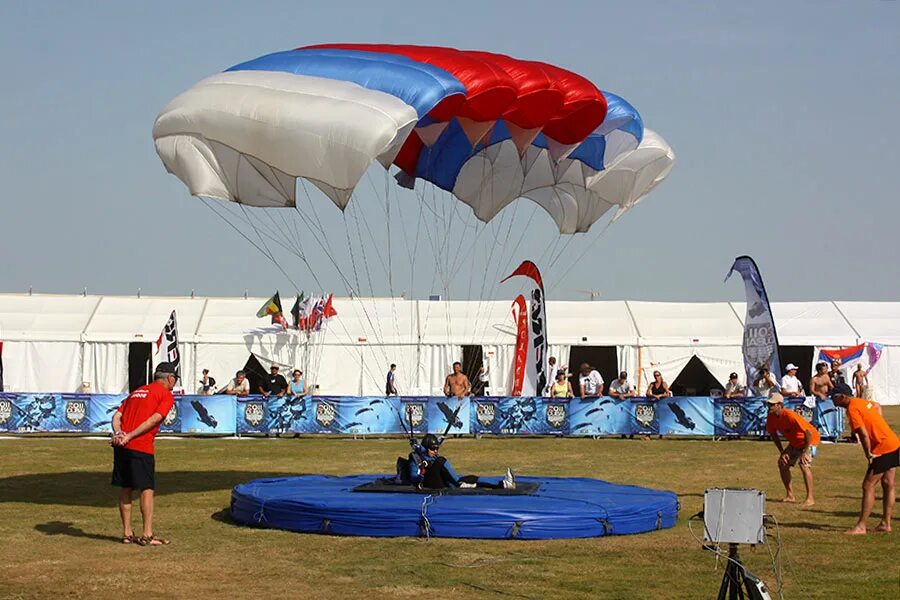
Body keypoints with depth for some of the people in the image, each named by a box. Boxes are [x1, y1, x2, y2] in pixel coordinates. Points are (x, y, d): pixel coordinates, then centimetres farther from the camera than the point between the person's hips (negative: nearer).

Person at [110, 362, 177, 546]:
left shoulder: (137, 392, 24)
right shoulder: (166, 395, 3)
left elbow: (117, 416, 13)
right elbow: (154, 420, -11)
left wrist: (118, 433, -3)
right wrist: (129, 437, -13)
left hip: (121, 446, 7)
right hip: (141, 447, -7)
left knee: (125, 489, 12)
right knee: (147, 490, -2)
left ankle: (127, 533, 17)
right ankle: (147, 535, -3)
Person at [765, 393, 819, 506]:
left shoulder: (790, 416, -34)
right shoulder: (771, 417, -11)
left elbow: (808, 432, -33)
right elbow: (774, 434, 6)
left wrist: (805, 452, -29)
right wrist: (782, 452, -1)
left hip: (810, 439, -9)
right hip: (794, 442, 9)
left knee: (804, 465, -25)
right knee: (782, 463, 6)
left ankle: (810, 498, -20)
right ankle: (790, 495, 17)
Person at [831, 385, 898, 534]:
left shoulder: (852, 409, -15)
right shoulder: (861, 402, 13)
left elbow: (864, 434, -22)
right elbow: (877, 406, 36)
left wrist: (868, 454, -12)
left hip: (883, 448, -10)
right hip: (894, 444, 10)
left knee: (868, 486, -6)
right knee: (888, 485, 13)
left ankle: (861, 526, -4)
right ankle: (886, 523, 20)